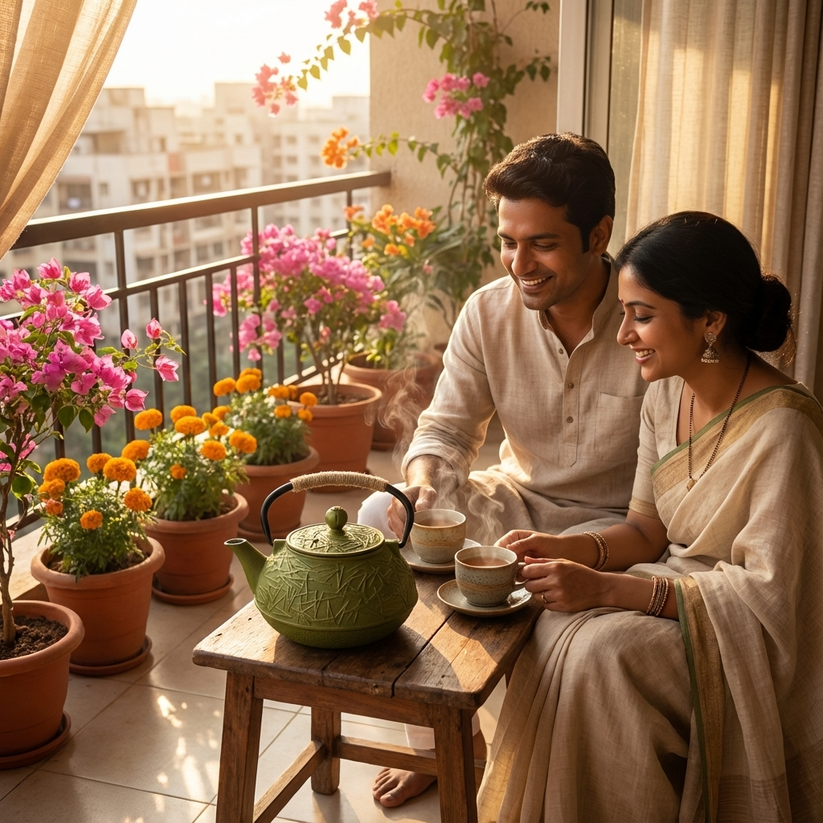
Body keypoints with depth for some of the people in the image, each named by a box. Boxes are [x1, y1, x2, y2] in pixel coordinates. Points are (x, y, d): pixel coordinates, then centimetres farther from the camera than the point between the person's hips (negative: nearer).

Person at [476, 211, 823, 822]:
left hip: (753, 639, -6)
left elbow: (768, 590, -24)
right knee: (556, 631, -19)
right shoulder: (667, 394, 0)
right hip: (679, 582, 7)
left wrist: (607, 589, -29)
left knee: (600, 650, -27)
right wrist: (567, 550, -12)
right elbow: (651, 529, 8)